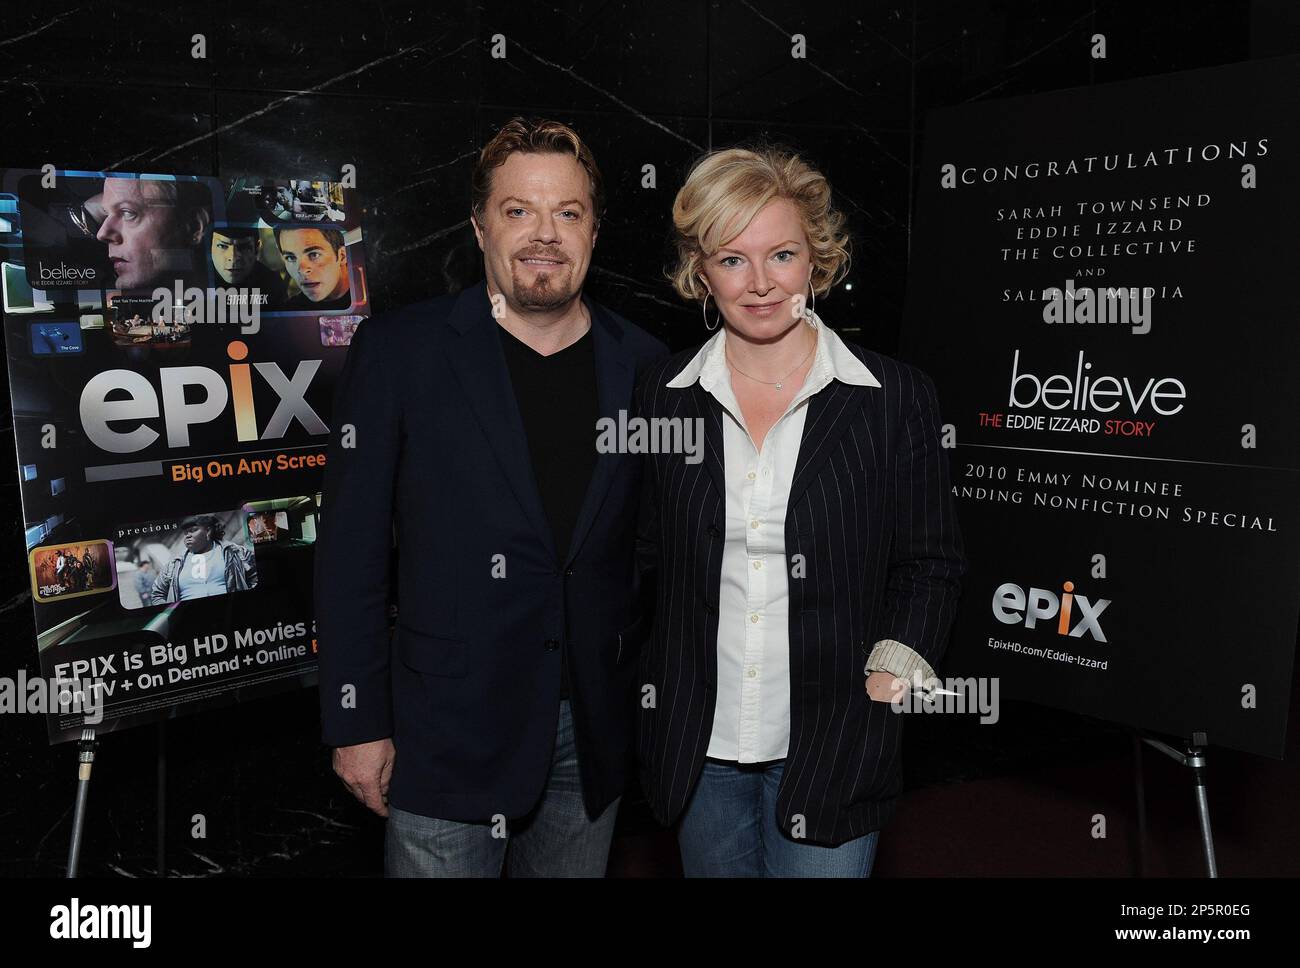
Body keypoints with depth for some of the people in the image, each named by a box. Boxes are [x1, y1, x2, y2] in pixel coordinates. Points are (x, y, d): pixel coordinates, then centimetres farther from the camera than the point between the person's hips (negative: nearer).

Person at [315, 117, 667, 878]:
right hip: (448, 742, -3)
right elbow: (351, 552, -6)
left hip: (596, 736, 3)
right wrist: (357, 723, -6)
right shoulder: (399, 352, -7)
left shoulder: (645, 367, 1)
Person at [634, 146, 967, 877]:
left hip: (831, 750, -2)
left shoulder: (897, 397, -5)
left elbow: (930, 565, 1)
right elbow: (645, 561, 8)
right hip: (698, 747, 2)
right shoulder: (663, 398, 1)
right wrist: (658, 692, 2)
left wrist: (890, 681, -9)